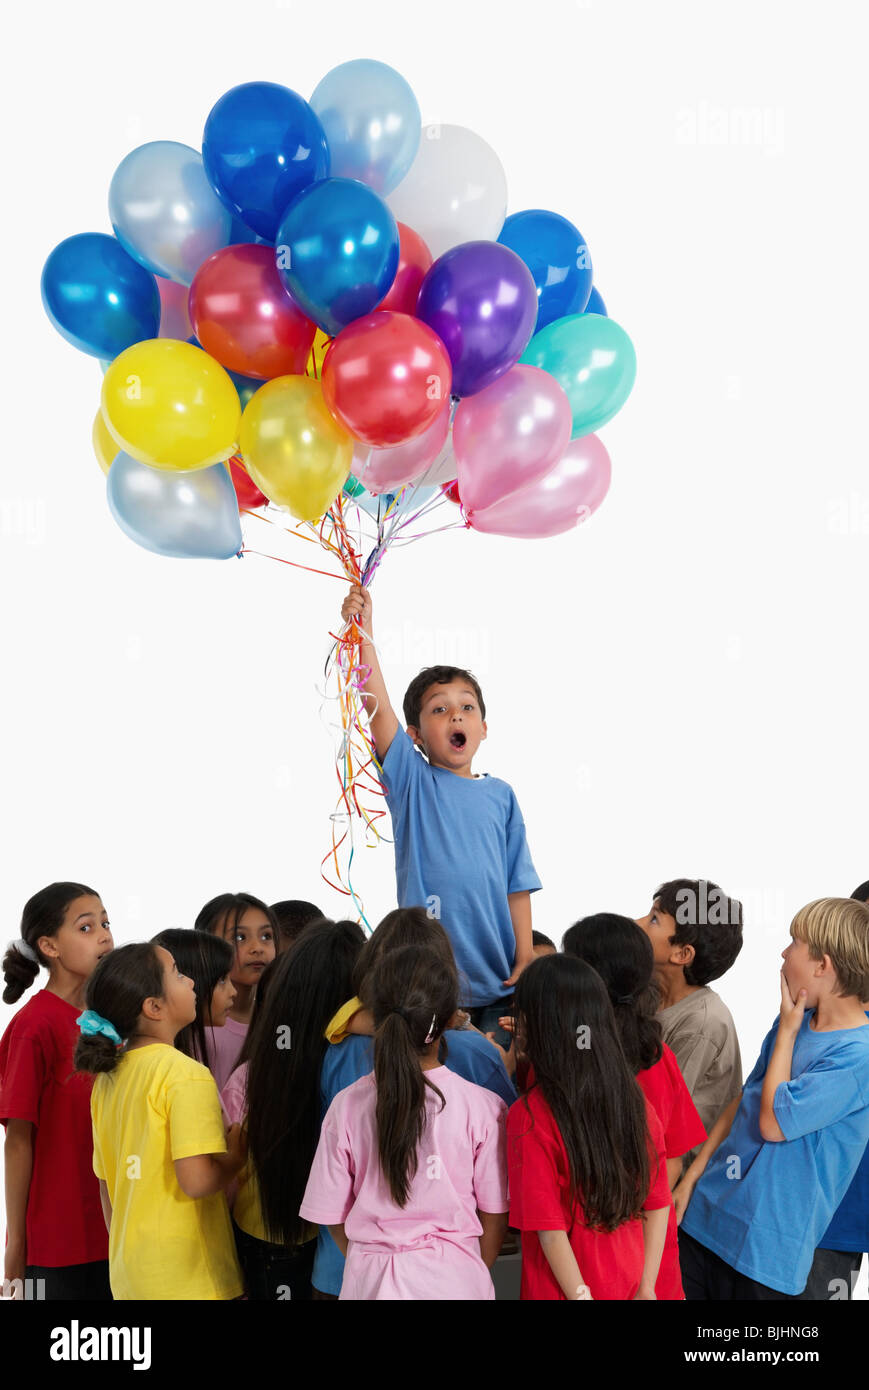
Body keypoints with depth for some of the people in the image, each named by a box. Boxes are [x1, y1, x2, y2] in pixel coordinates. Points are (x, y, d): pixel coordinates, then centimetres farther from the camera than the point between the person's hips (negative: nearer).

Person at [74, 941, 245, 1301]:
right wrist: (238, 1150, -5)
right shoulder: (185, 1073, -16)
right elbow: (197, 1180, -23)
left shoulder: (108, 1078, 7)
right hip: (190, 1281, -7)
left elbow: (106, 1184, 13)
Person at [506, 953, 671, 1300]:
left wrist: (579, 1294, -14)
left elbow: (550, 1229, -20)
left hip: (560, 1288, -5)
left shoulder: (529, 1117, -19)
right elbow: (657, 1205, 1)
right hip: (628, 1283, 5)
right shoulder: (635, 1100, -3)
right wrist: (646, 1288, 3)